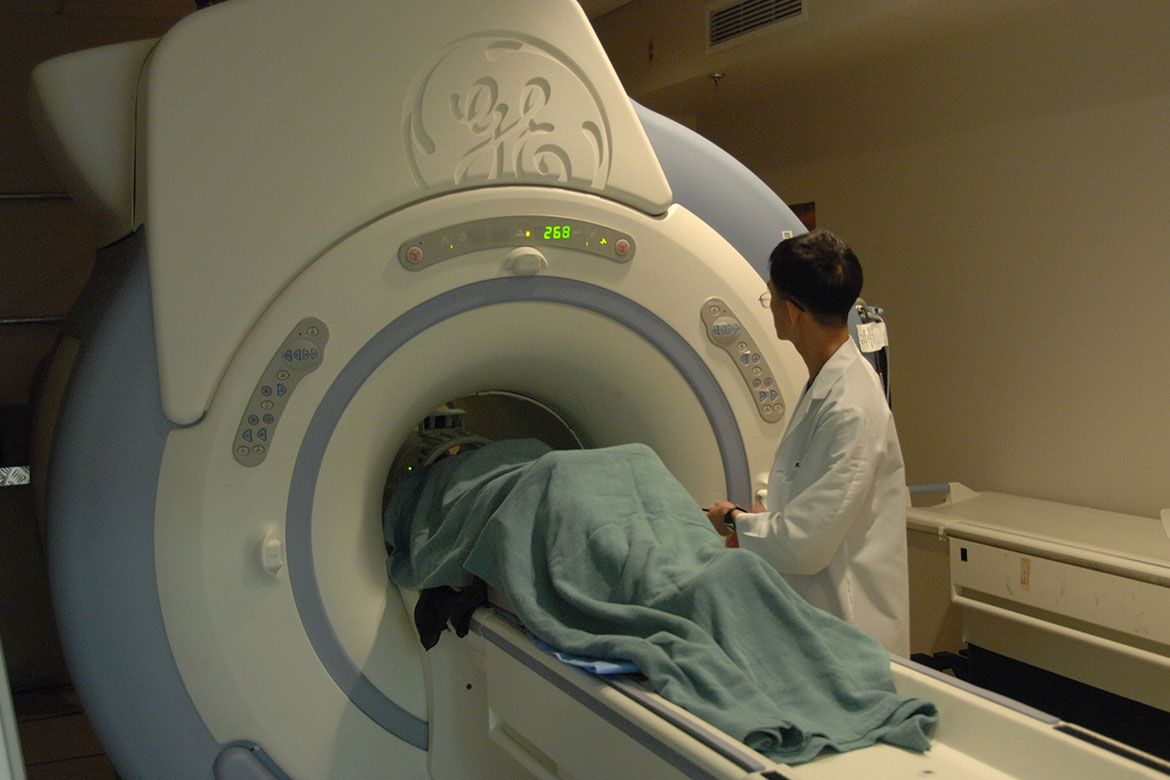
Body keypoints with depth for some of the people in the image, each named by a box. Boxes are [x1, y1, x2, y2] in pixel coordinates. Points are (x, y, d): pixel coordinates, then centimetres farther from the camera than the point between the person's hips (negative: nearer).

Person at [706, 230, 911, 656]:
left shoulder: (850, 410, -26)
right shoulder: (825, 384, 5)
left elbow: (805, 545, -24)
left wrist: (736, 521, -7)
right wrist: (763, 519, 5)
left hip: (849, 628, -9)